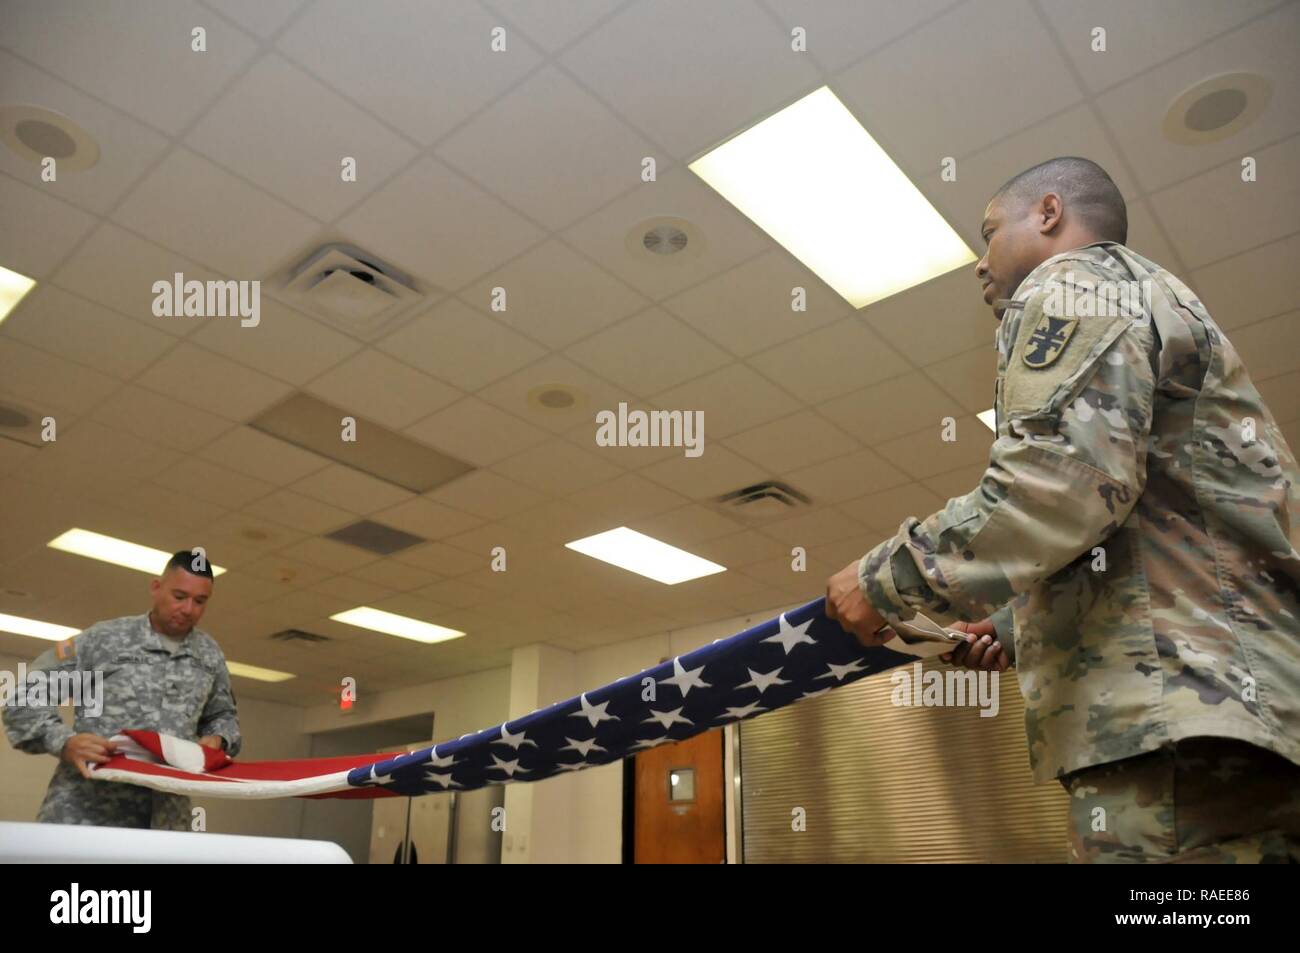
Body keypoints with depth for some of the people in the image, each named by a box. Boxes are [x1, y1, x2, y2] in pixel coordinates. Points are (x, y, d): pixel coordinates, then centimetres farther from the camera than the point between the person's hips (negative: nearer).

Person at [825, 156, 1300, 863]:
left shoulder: (1070, 285, 1)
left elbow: (1065, 478, -19)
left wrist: (888, 579, -10)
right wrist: (1021, 629, 32)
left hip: (1175, 706, -10)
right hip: (1241, 693, 10)